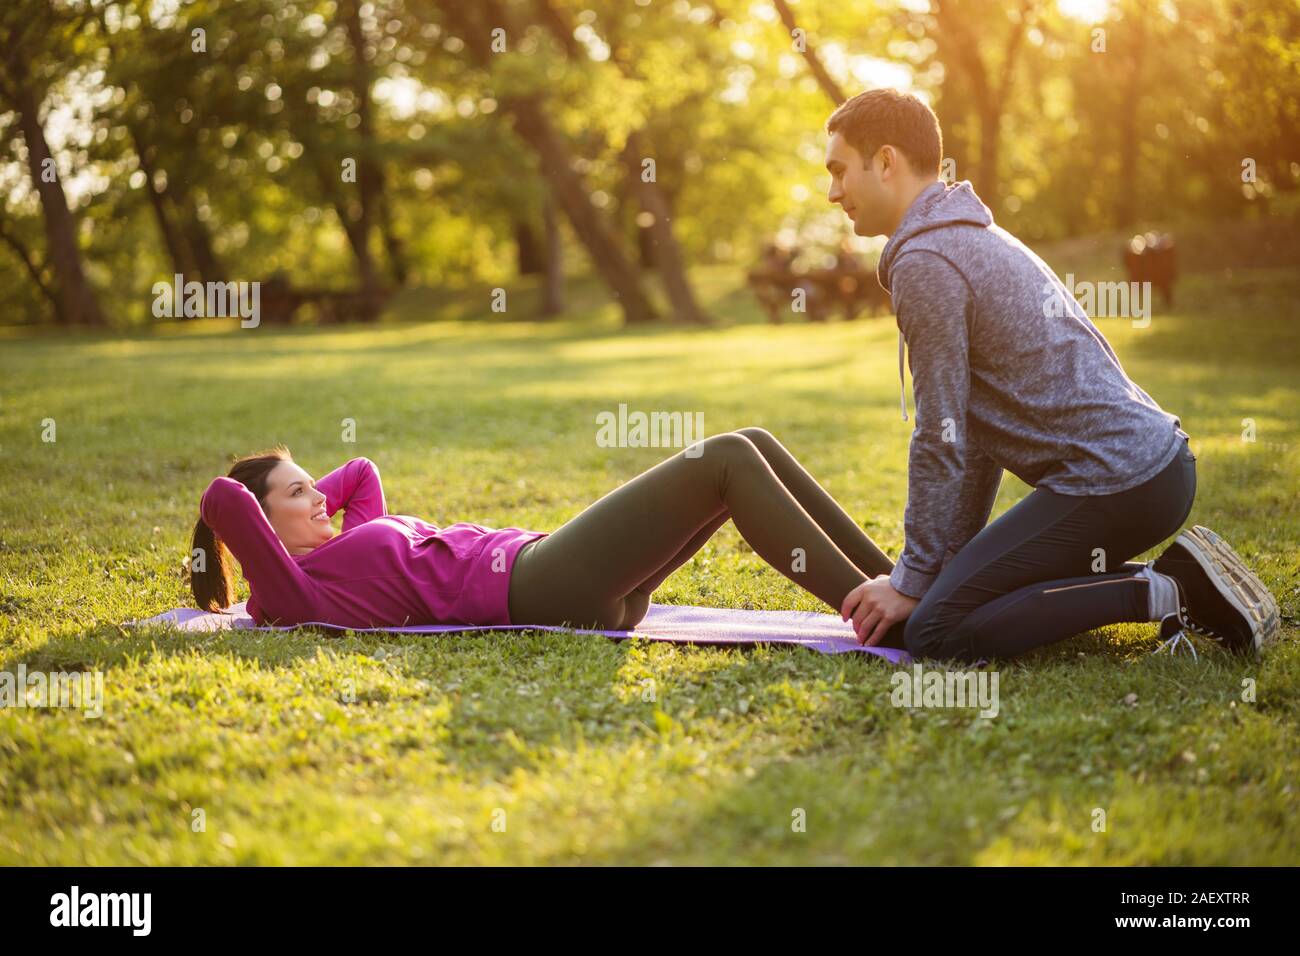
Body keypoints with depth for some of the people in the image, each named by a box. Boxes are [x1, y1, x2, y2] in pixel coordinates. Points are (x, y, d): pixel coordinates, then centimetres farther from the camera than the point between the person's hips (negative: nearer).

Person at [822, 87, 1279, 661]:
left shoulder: (925, 263, -11)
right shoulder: (977, 239, 21)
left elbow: (942, 440, -13)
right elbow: (978, 429, 22)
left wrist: (913, 579, -4)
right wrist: (950, 562, 20)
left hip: (1113, 482, -10)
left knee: (935, 633, -11)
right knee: (981, 586, 23)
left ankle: (1161, 593, -12)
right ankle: (1180, 585, 11)